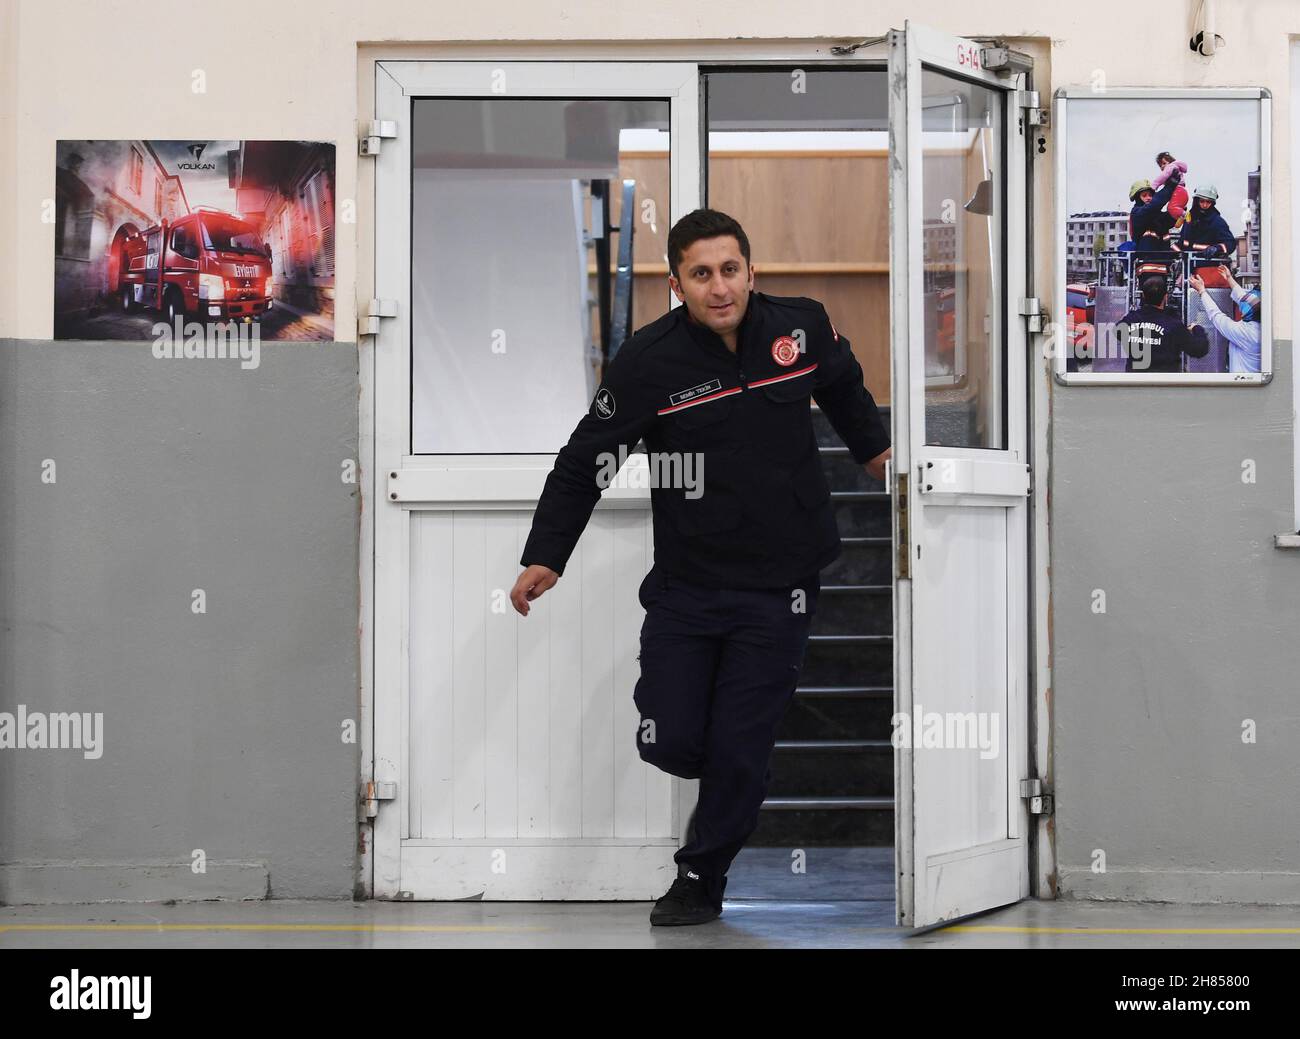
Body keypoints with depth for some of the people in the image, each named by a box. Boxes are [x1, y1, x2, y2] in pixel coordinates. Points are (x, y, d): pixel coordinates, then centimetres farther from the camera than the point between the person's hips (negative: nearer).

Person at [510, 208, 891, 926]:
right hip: (684, 584, 0)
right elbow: (584, 461, -3)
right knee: (670, 743, -2)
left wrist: (881, 458, 31)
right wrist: (544, 556, -8)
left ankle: (701, 878, 22)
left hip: (778, 586, 0)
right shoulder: (647, 361, -12)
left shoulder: (803, 327, -6)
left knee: (739, 752, -2)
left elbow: (845, 394, 18)